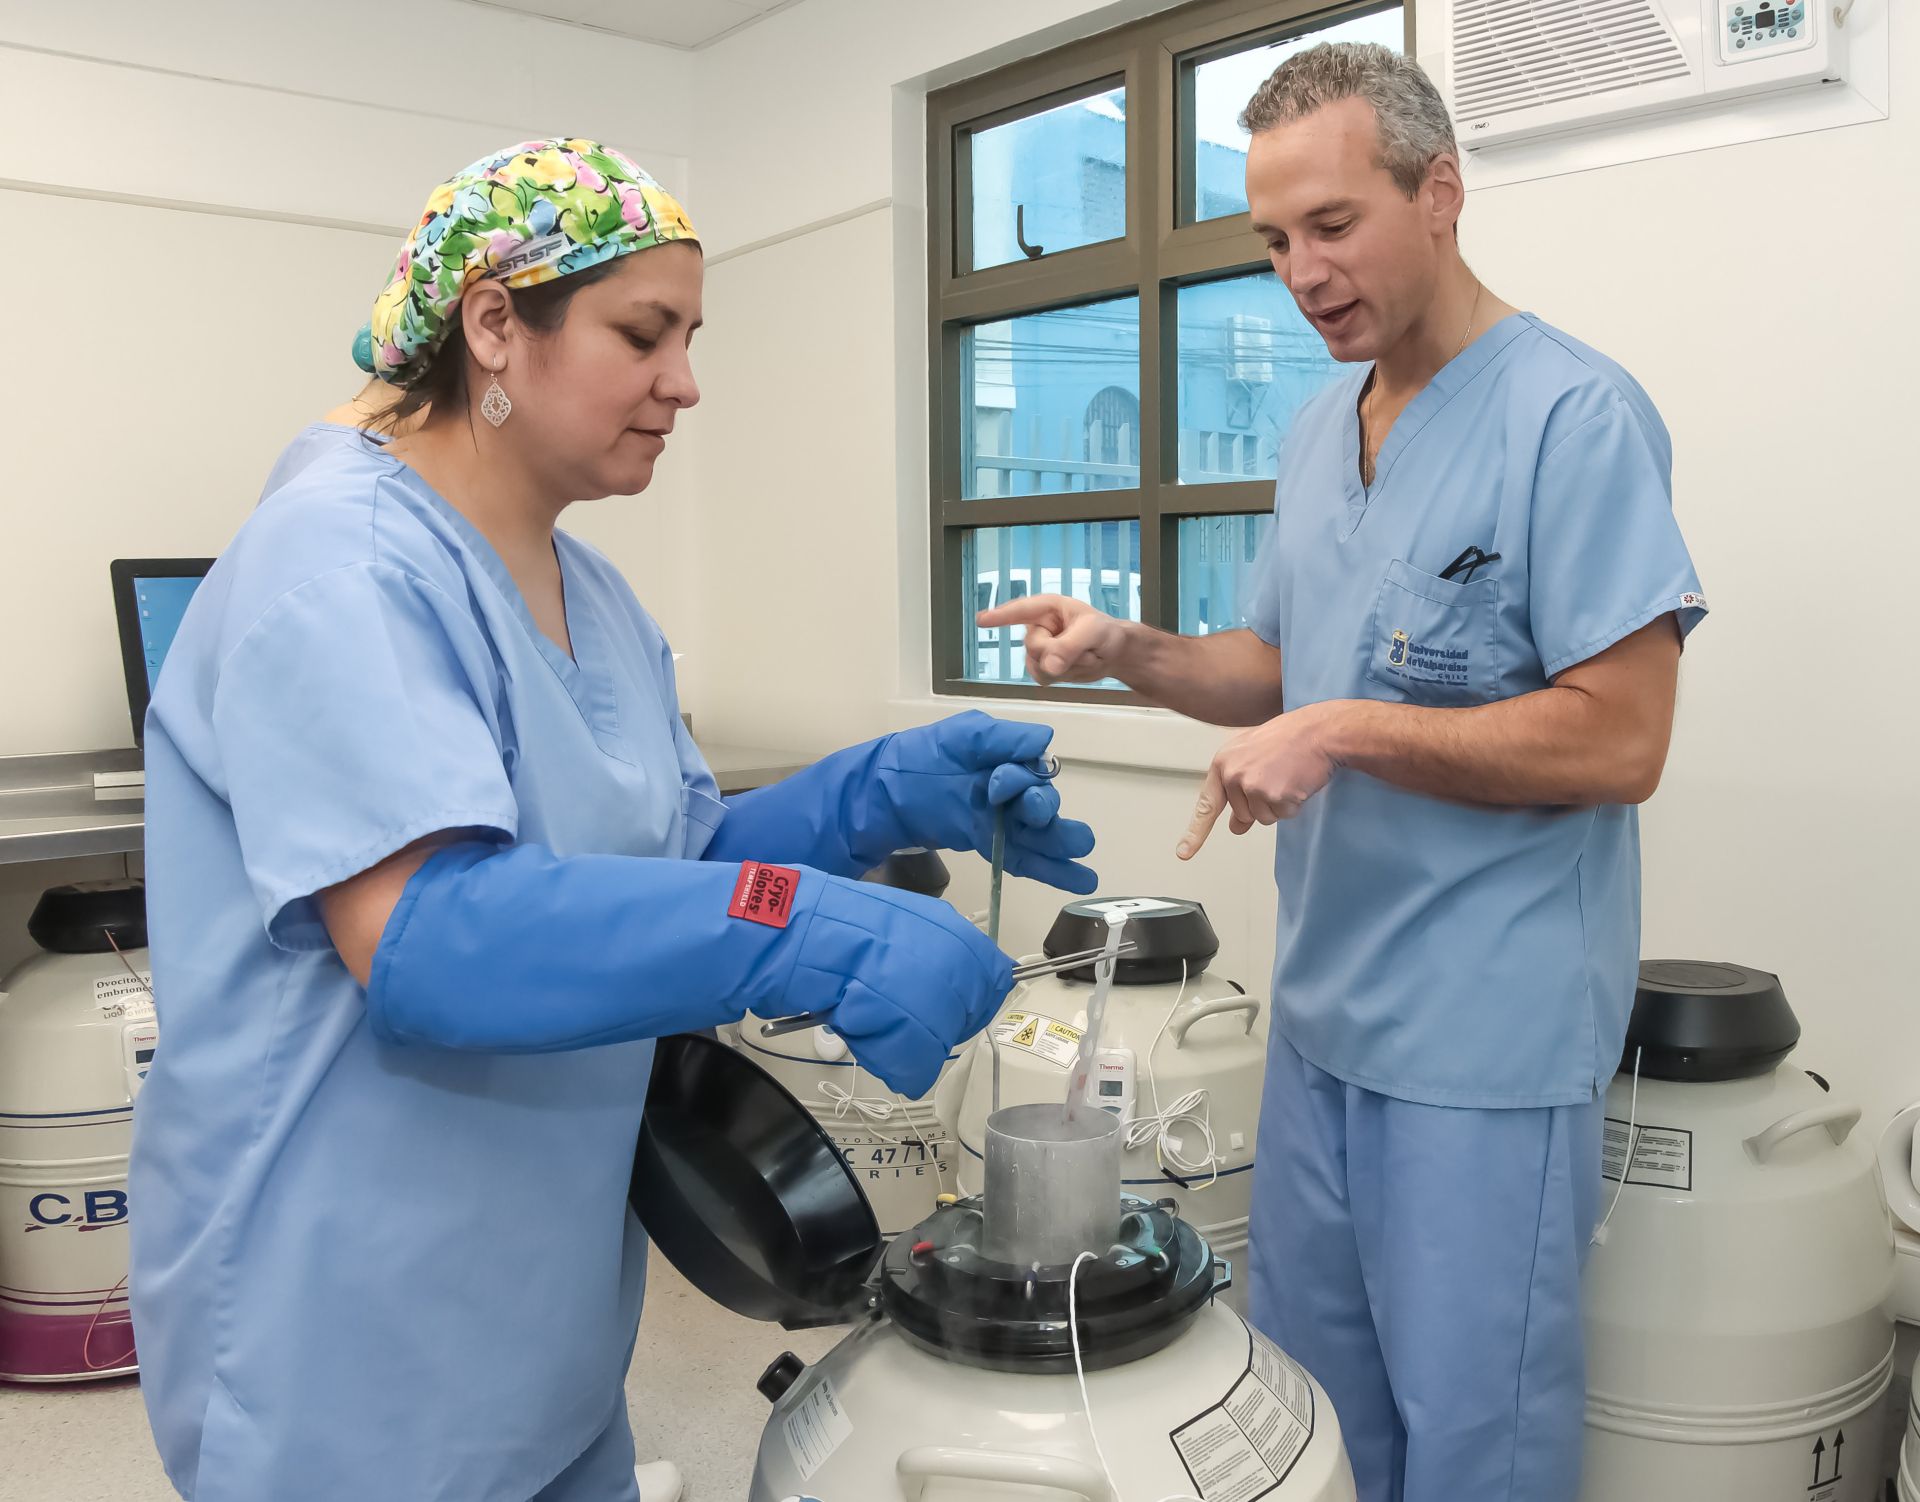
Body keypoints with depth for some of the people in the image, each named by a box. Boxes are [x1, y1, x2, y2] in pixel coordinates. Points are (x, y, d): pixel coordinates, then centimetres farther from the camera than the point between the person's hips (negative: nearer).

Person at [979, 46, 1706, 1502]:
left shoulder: (1573, 416, -15)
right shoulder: (1320, 427, 10)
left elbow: (1618, 742, -18)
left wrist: (1346, 733, -21)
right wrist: (1129, 650, 1)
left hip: (1488, 1038, -7)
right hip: (1323, 1008, 8)